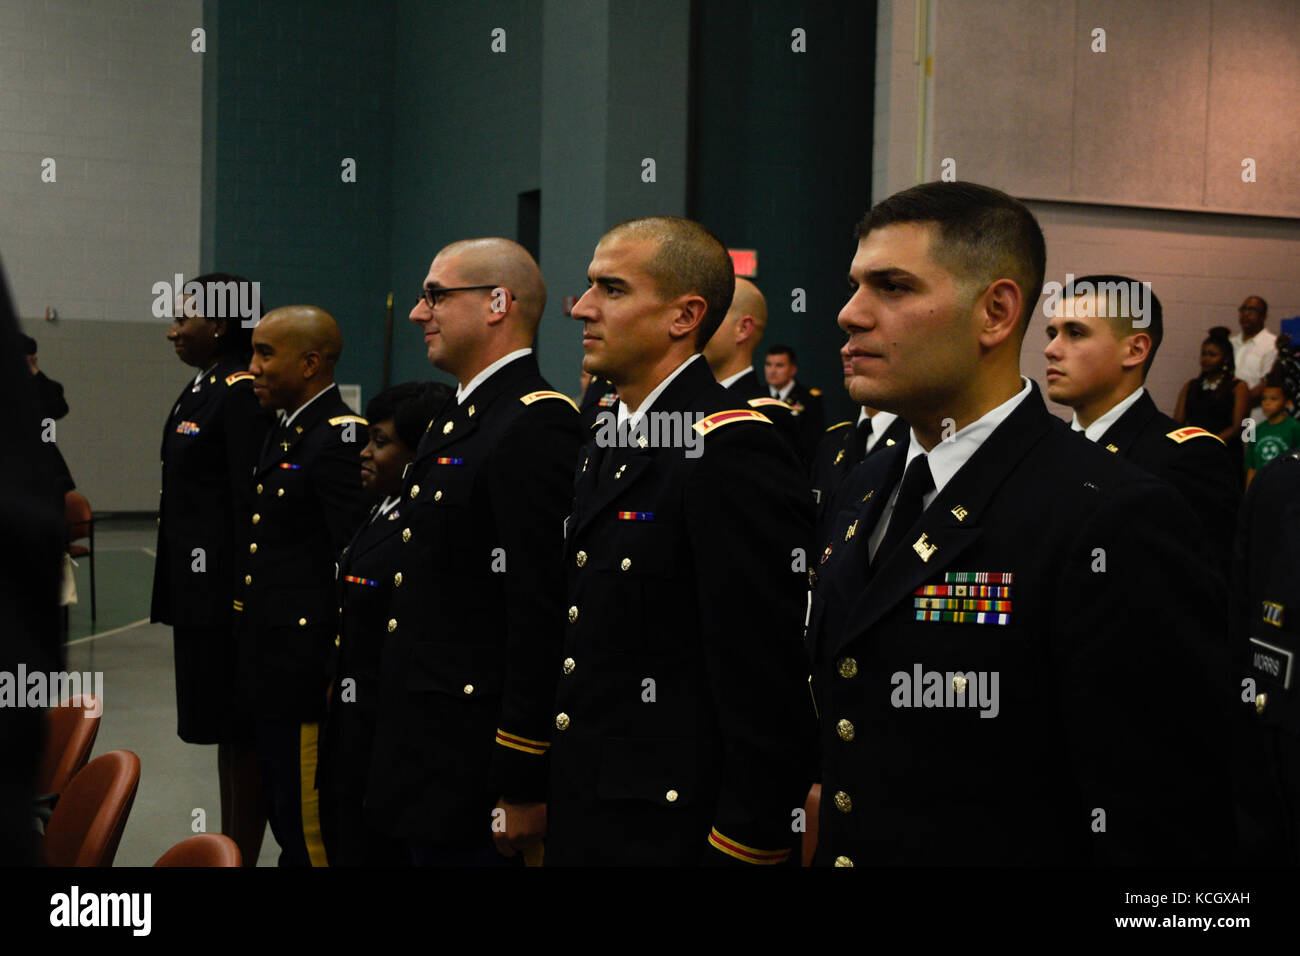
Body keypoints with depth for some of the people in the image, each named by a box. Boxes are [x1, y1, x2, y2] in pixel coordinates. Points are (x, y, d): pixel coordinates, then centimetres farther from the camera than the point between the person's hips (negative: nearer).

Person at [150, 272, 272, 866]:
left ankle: (241, 857, 7)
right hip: (197, 588, 10)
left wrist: (243, 590, -19)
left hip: (223, 587, -10)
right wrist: (173, 589, 18)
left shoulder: (242, 393, -14)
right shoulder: (202, 388, 15)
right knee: (224, 726, 15)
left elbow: (251, 502, -18)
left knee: (239, 729, -1)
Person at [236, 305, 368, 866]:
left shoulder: (341, 440, -17)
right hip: (268, 673, 10)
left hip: (306, 674, -10)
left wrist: (341, 675, -19)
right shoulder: (283, 434, 14)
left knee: (309, 833, 0)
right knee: (286, 824, 19)